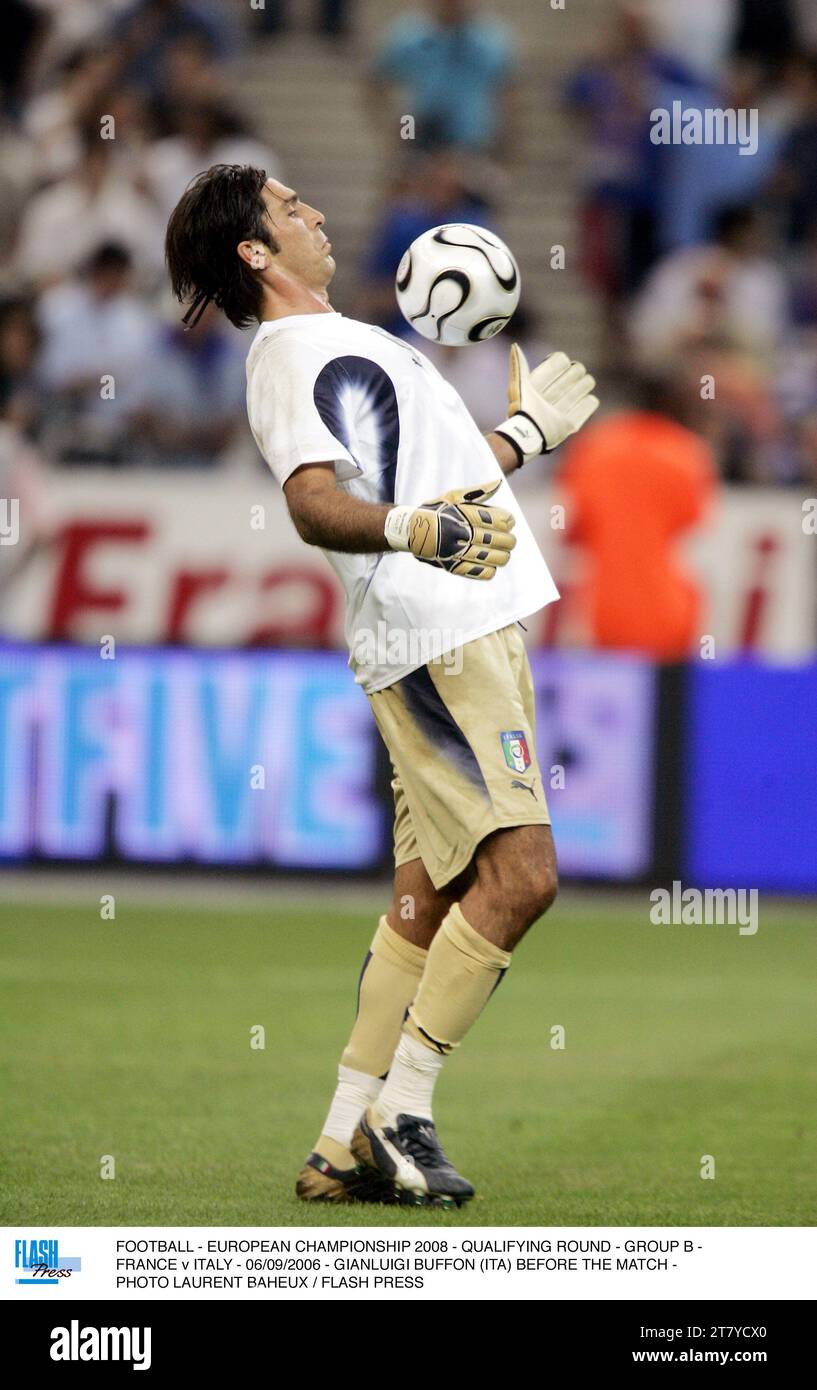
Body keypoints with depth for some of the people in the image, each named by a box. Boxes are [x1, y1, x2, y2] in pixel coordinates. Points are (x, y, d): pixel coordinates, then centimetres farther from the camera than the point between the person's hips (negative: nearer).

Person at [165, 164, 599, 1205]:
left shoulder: (341, 343, 23)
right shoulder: (290, 356, -10)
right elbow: (314, 504, -26)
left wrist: (524, 432, 47)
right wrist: (411, 528, -44)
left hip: (467, 636, 10)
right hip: (438, 642, -10)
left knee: (429, 901, 7)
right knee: (520, 874, -17)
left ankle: (344, 1149, 7)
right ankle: (399, 1112, -12)